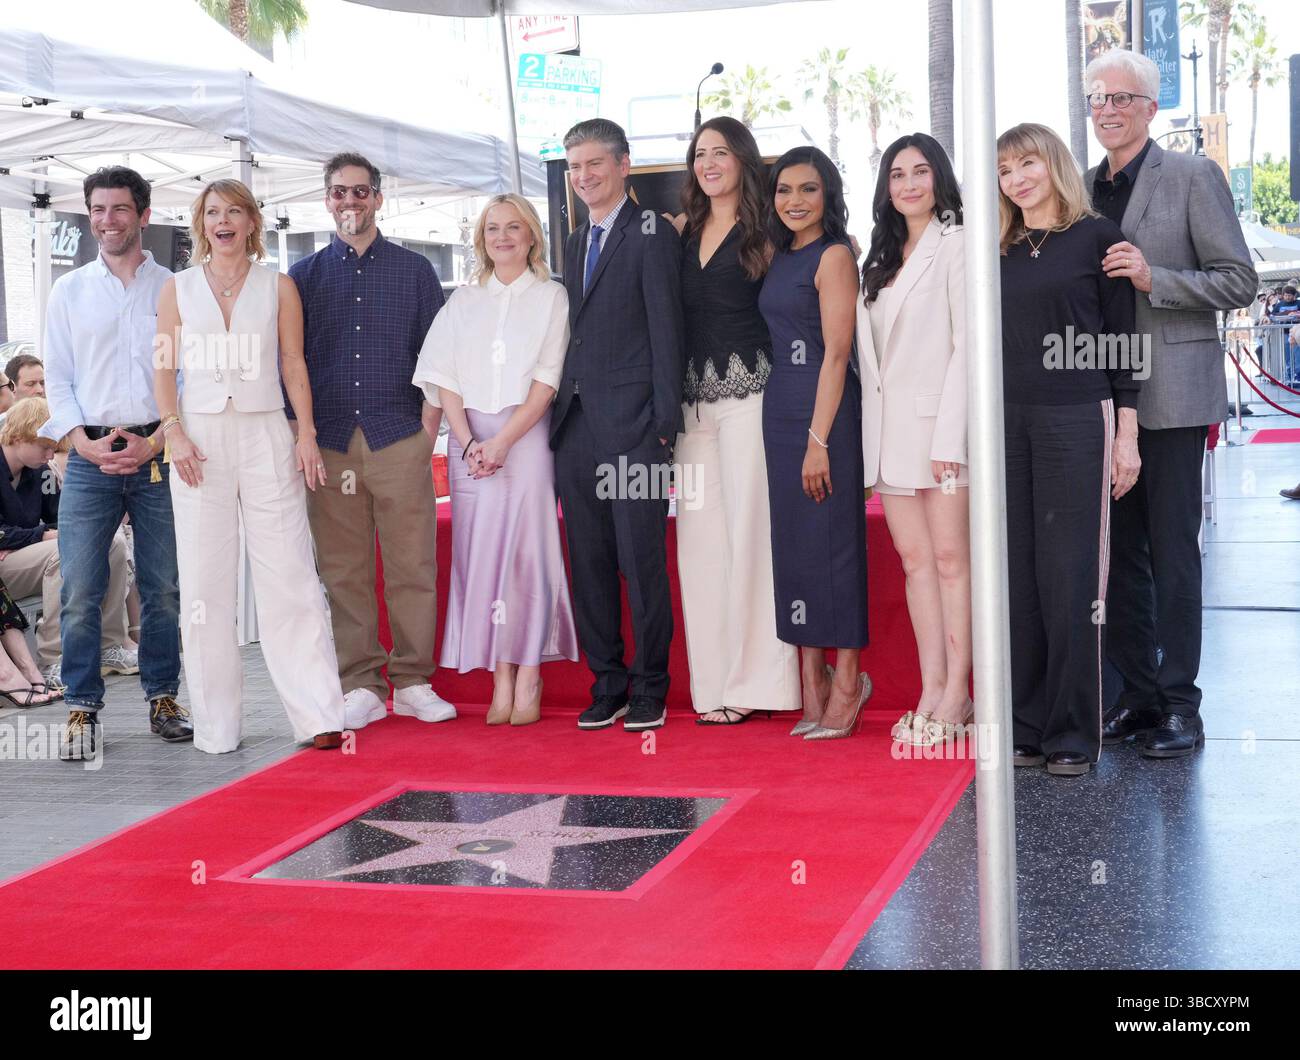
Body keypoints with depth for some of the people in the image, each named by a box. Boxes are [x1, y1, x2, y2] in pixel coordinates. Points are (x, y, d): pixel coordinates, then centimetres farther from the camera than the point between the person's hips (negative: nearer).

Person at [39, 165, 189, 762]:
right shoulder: (69, 291, 12)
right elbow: (57, 378, 8)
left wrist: (156, 443, -8)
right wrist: (87, 444, -7)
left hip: (158, 454, 0)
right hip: (91, 457, 1)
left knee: (163, 587, 3)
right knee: (80, 590, -5)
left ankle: (162, 698, 15)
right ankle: (83, 708, 3)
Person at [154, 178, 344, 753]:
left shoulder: (278, 286, 10)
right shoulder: (178, 289, 11)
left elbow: (294, 364, 7)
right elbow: (165, 369, 8)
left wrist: (307, 434, -2)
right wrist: (174, 434, -4)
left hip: (265, 435, -1)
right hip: (200, 440, 1)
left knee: (288, 575, -6)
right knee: (204, 581, 1)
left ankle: (317, 713, -5)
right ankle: (217, 723, 8)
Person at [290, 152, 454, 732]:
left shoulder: (415, 271, 11)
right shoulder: (304, 276, 13)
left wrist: (428, 430, -1)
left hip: (400, 440, -1)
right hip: (330, 444, 1)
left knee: (412, 566, -3)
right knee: (343, 571, 1)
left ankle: (413, 683, 5)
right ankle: (360, 687, 7)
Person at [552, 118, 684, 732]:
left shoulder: (651, 234, -2)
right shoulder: (575, 244, 20)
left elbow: (666, 330, -8)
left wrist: (665, 423, -13)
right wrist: (559, 415, 11)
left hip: (632, 426, -7)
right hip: (575, 425, 7)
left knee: (641, 560, -3)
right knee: (589, 562, 8)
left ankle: (650, 687, 6)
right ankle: (607, 683, 17)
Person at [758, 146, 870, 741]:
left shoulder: (833, 256, -8)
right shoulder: (779, 258, 15)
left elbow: (836, 352, -14)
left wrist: (818, 440, -18)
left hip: (824, 410, -8)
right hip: (779, 410, 8)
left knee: (831, 539, -4)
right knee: (794, 542, 8)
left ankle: (847, 680, 4)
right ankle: (813, 685, 13)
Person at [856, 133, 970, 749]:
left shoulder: (955, 245, -4)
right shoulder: (881, 257, 18)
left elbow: (966, 343, -10)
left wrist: (949, 437, -16)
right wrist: (870, 437, 8)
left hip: (938, 417, -7)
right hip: (889, 427, 7)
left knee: (950, 557, -5)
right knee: (914, 558, 5)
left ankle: (957, 693, -1)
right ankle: (932, 690, 7)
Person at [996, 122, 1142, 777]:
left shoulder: (1096, 236, 2)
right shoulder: (1000, 253, 13)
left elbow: (1121, 341, 1)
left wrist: (1126, 435, -4)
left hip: (1077, 423, -4)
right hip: (1006, 425, 4)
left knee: (1070, 578, -3)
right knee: (1018, 577, 5)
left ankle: (1073, 734, 4)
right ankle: (1026, 726, 13)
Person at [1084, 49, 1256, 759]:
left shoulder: (1192, 177, -3)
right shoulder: (1085, 188, 13)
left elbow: (1238, 281, -8)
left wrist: (1153, 277, -20)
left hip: (1169, 398, -6)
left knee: (1173, 555, -2)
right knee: (1118, 553, 10)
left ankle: (1179, 706, 6)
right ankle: (1137, 695, 20)